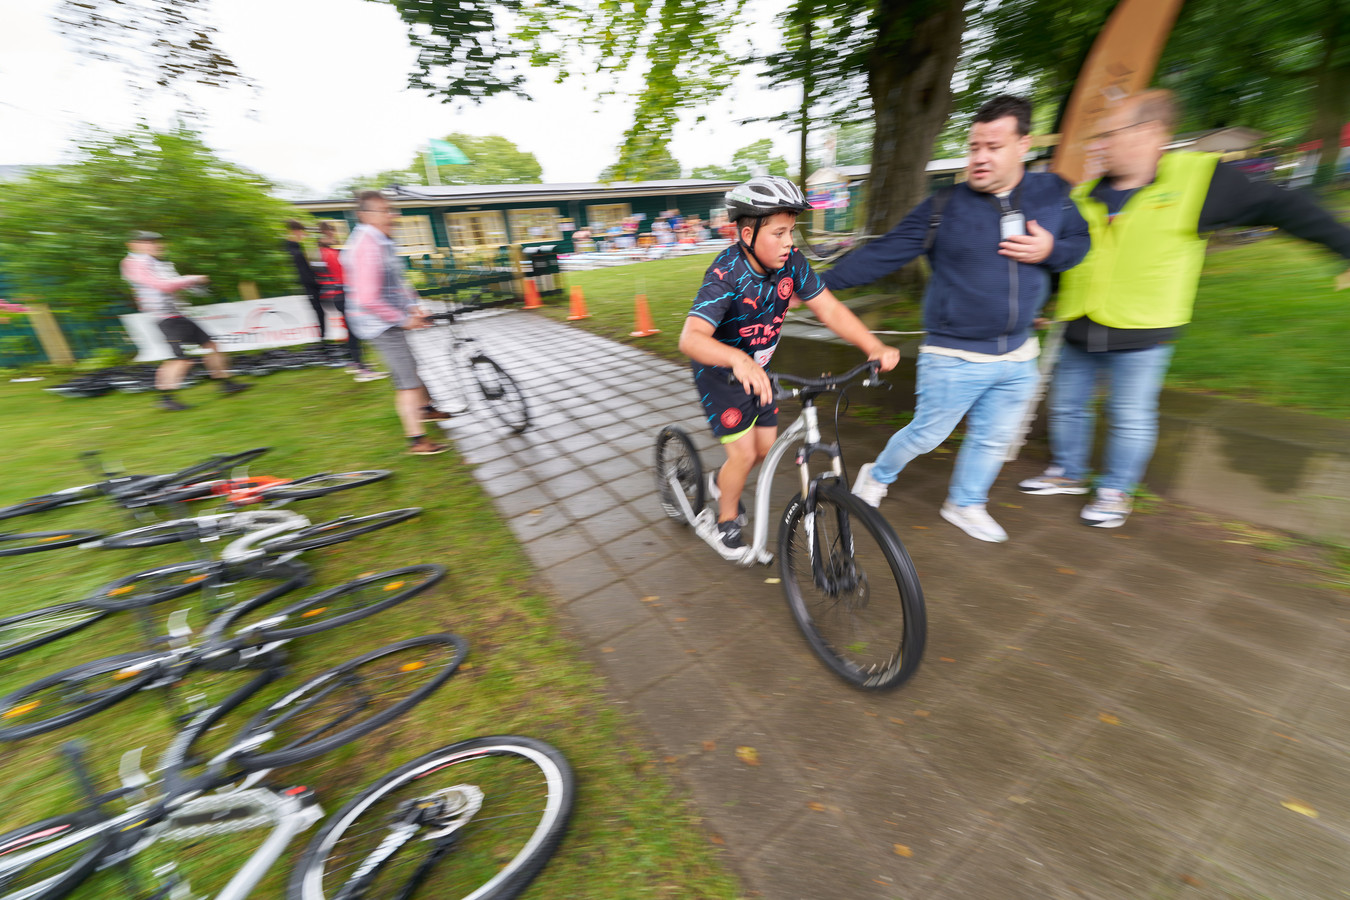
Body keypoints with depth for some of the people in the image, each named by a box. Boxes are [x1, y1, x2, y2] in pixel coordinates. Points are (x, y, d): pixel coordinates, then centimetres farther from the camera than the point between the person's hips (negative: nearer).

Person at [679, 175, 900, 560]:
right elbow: (691, 337, -43)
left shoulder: (791, 261, -12)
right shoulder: (727, 273, -29)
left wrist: (873, 346, -25)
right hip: (720, 372, -6)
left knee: (766, 446, 9)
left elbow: (828, 308, -12)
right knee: (744, 452, -8)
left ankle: (721, 481, 40)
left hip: (757, 368, 6)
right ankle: (726, 525, 18)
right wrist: (739, 360, -62)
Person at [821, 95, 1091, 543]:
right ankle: (876, 477, 32)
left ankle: (965, 505, 36)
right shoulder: (944, 207, -8)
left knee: (992, 439, 14)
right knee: (927, 434, 5)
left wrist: (1051, 251, -8)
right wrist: (817, 283, -16)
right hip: (955, 357, -4)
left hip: (1017, 358, 5)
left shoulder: (1053, 194, 4)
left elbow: (1081, 241, 16)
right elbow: (881, 253, -10)